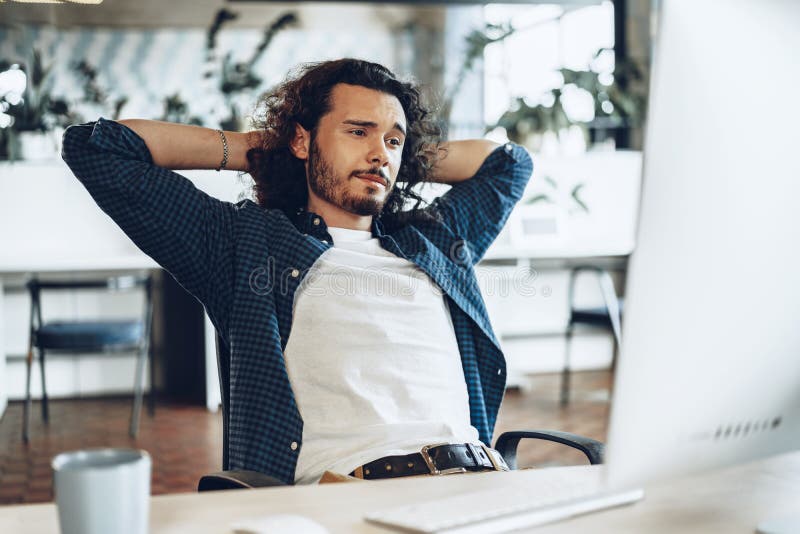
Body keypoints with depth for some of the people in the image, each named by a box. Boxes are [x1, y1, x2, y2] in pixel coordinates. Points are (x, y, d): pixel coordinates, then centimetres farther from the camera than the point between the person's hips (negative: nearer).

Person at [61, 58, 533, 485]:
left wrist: (393, 157, 36)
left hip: (479, 474, 4)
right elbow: (96, 147, 15)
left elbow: (510, 160, 46)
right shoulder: (247, 239, 15)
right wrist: (248, 147, 23)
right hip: (347, 492, -3)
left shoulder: (435, 239, 28)